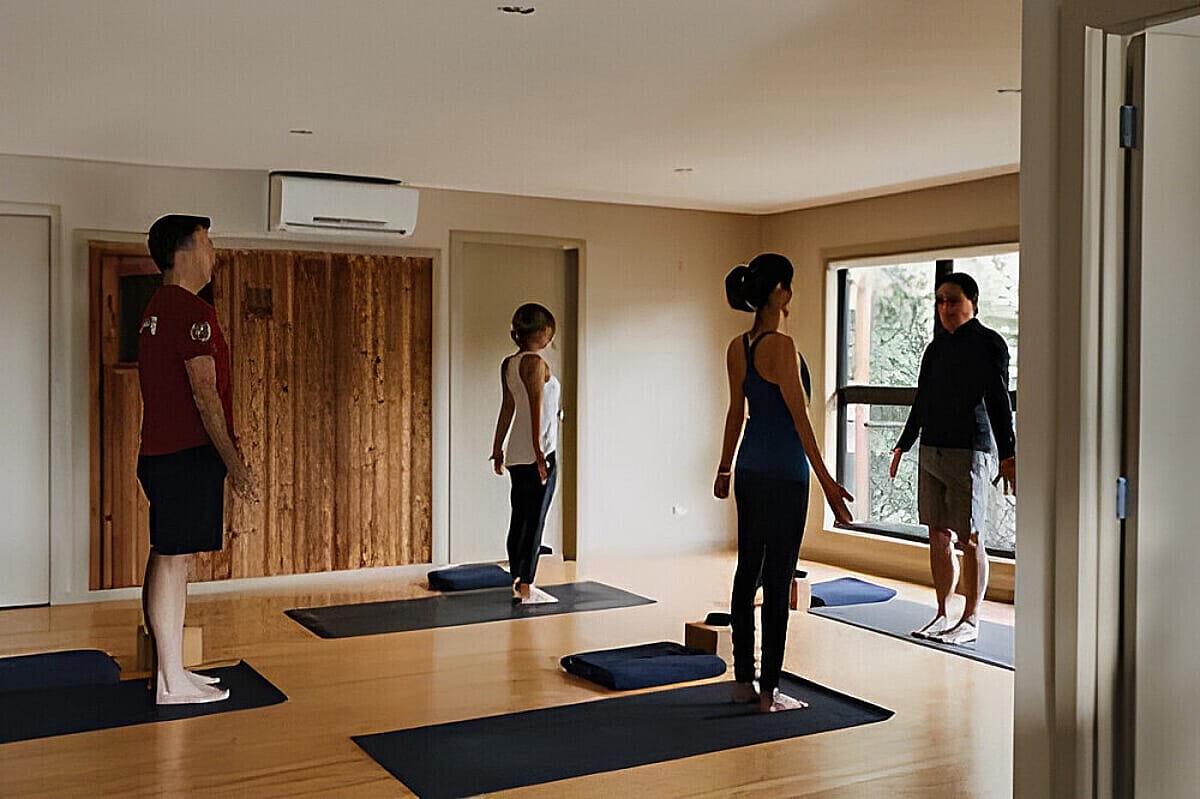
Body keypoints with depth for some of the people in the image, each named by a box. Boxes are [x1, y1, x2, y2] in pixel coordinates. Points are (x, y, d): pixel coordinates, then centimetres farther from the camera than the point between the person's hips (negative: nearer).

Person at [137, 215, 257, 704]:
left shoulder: (157, 309, 17)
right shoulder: (193, 313, -14)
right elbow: (205, 394, -18)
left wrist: (225, 455, 24)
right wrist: (234, 461, -14)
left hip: (161, 452, 10)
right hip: (188, 455, -10)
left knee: (168, 558, 13)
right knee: (173, 559, -5)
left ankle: (169, 669, 23)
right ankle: (172, 683, 2)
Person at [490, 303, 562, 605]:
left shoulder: (508, 364, 12)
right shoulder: (536, 362, -12)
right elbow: (536, 407, -19)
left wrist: (498, 445, 20)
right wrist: (538, 450, -22)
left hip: (517, 454, 8)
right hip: (538, 451, -8)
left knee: (520, 519, 12)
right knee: (535, 519, -2)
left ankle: (517, 583, 17)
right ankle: (526, 588, 2)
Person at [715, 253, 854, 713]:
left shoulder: (737, 347, 7)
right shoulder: (781, 346, -17)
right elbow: (799, 417, -17)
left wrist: (724, 469, 23)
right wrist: (826, 481, -15)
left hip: (749, 469, 8)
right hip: (784, 475, -8)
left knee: (748, 572, 12)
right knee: (777, 581, -1)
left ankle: (743, 680, 21)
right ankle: (768, 692, 7)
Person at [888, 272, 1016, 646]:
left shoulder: (989, 343, -3)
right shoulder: (936, 348, 16)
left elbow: (999, 402, -9)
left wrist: (1008, 454, -15)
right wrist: (903, 445, 26)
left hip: (969, 450, -7)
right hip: (930, 450, 7)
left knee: (969, 539, -3)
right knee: (938, 536, 9)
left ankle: (970, 621, 6)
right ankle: (943, 616, 18)